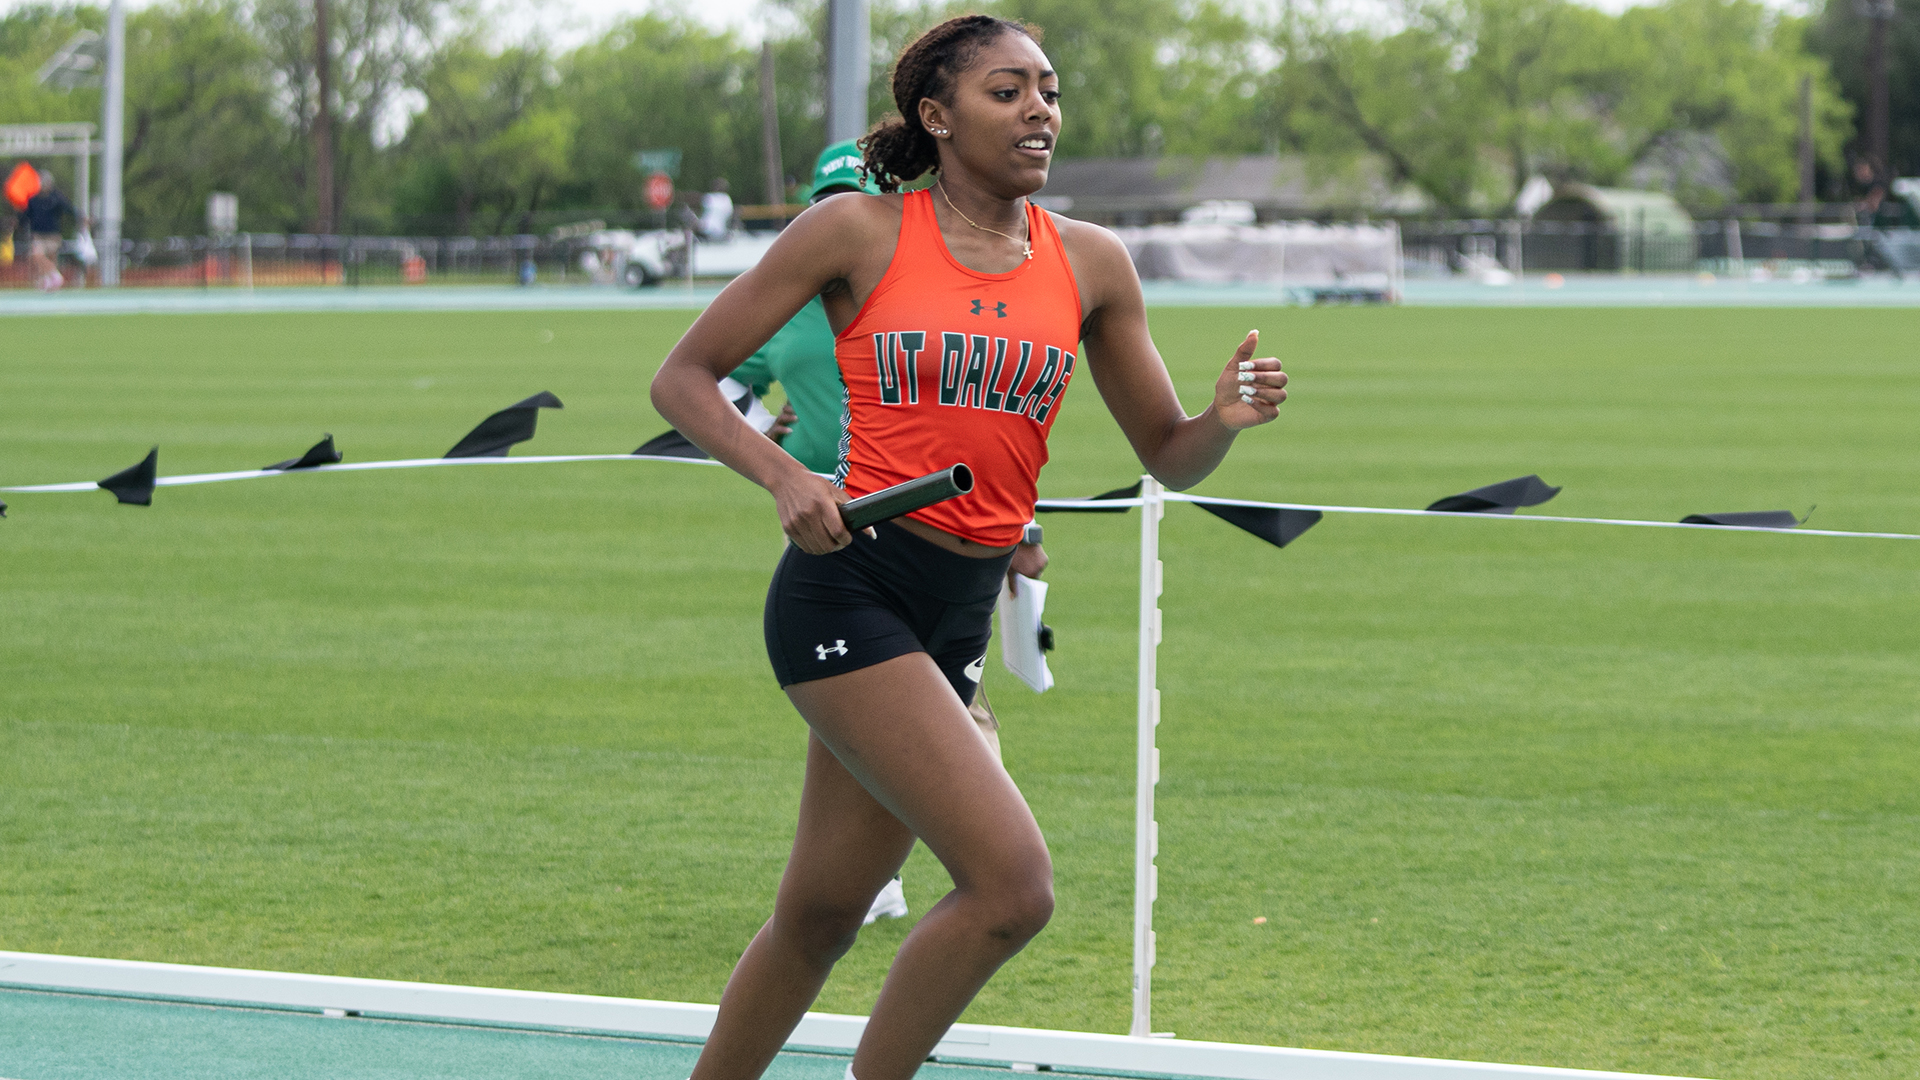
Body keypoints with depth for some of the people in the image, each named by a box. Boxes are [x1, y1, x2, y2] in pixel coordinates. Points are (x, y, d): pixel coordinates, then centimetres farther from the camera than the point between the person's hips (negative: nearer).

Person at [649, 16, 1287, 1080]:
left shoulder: (1090, 263, 8)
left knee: (819, 914, 13)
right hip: (848, 586, -5)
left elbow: (1170, 458, 13)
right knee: (1013, 882, -18)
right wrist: (785, 477, -16)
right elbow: (683, 377, 1)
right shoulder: (857, 232, -4)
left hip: (960, 613, 5)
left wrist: (1225, 418, -10)